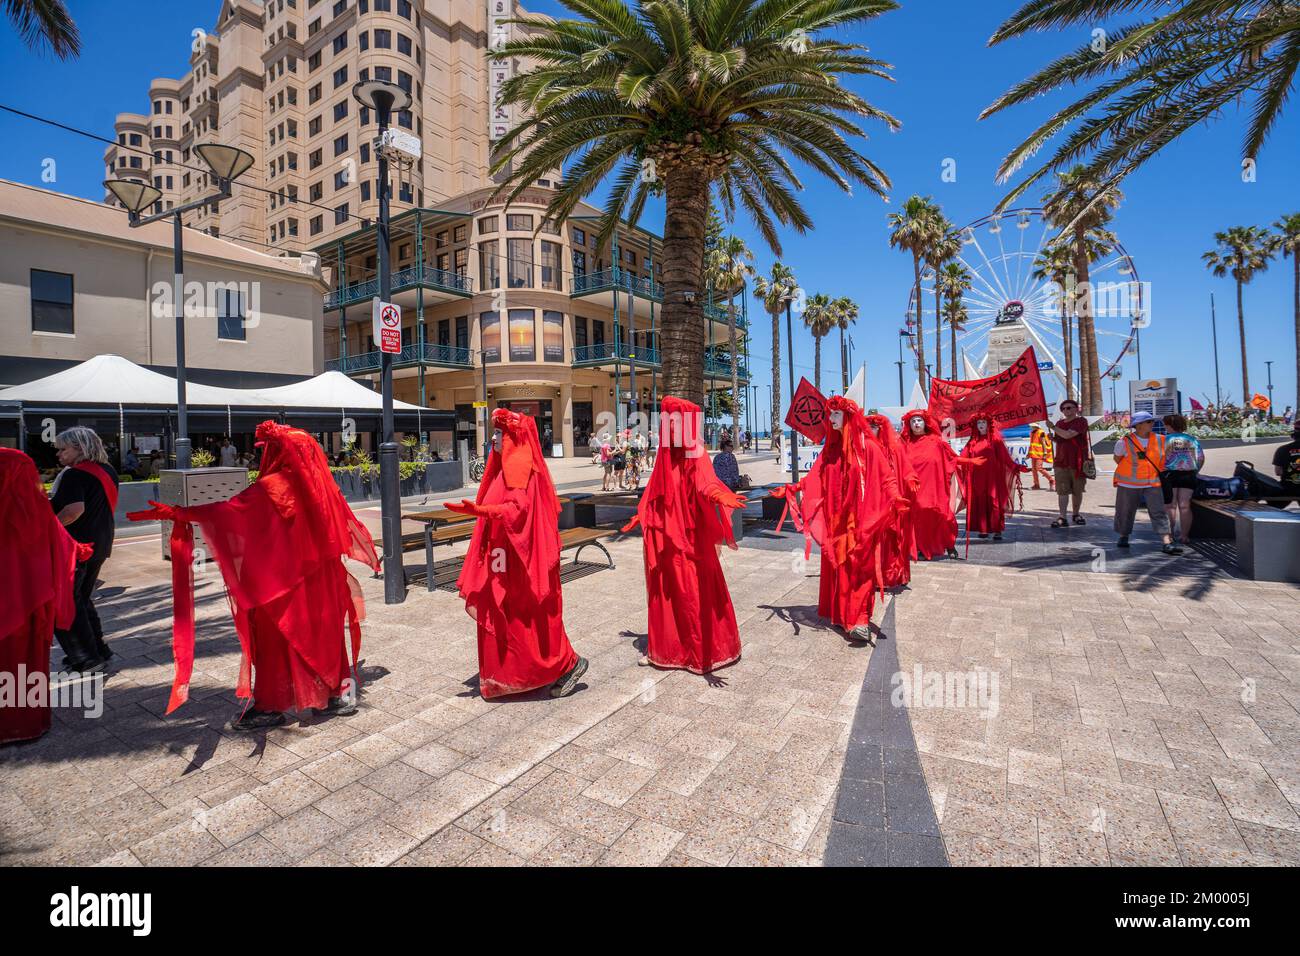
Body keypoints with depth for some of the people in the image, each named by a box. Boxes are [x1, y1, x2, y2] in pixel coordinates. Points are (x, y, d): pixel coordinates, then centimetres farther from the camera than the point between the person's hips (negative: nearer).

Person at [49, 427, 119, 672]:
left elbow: (74, 509, -29)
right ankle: (98, 650, 25)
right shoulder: (108, 472, 9)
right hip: (99, 545, 8)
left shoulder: (73, 474, -16)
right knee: (82, 601, 20)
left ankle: (86, 659, 5)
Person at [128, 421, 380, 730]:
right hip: (321, 578, 6)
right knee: (325, 633, 13)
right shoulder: (320, 483, 1)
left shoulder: (272, 486, -16)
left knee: (273, 640, 9)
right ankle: (340, 694, 22)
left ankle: (269, 707, 21)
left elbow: (227, 510, -22)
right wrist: (368, 553, 27)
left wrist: (176, 512, -17)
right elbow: (346, 523, 12)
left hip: (279, 581, -6)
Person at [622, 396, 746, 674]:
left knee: (695, 591, 1)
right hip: (665, 535, 6)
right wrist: (642, 515, 31)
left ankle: (703, 650, 16)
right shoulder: (667, 455, 8)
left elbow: (706, 481, -29)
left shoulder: (695, 454, -9)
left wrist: (720, 497, -50)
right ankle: (665, 647, 27)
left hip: (689, 536, -6)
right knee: (665, 589, 12)